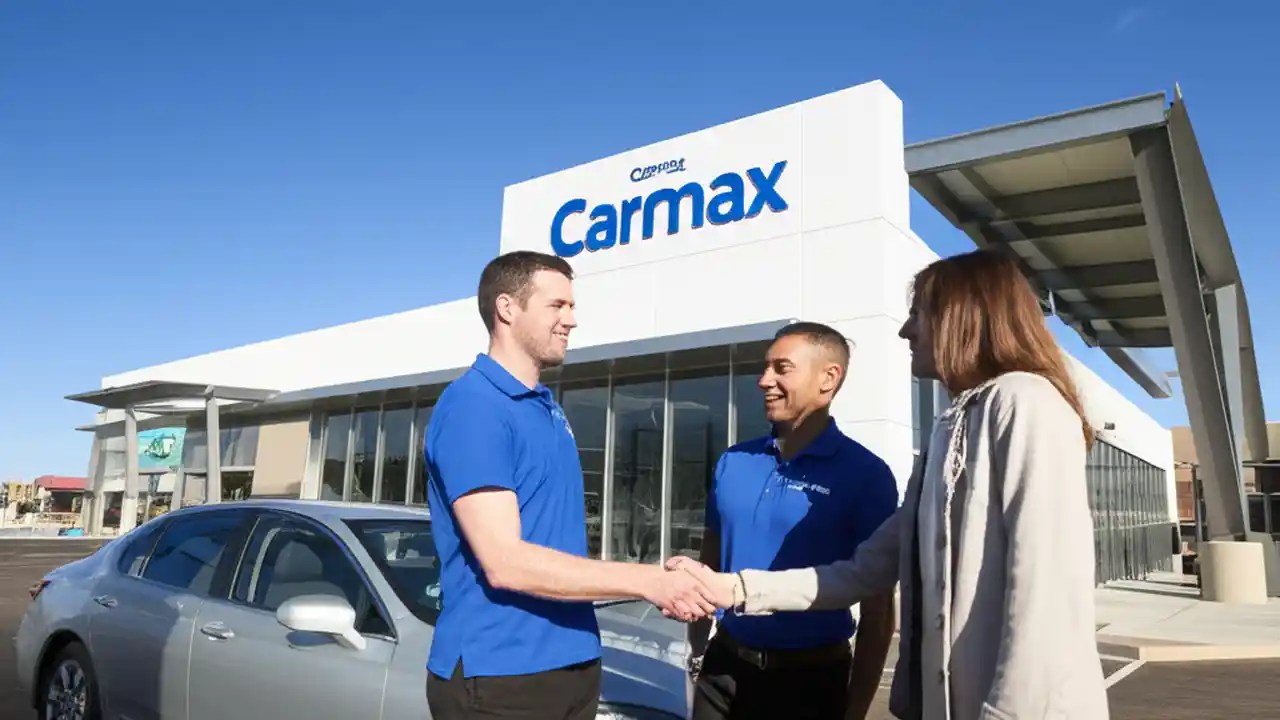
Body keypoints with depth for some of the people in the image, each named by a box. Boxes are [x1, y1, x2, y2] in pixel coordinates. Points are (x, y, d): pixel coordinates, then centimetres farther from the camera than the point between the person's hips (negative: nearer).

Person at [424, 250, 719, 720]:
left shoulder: (548, 408, 11)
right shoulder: (471, 406, -16)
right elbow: (505, 562, -23)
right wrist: (646, 580, -21)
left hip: (571, 662, 8)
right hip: (497, 673, -8)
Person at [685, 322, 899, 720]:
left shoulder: (865, 474, -11)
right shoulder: (732, 462, 1)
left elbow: (878, 607, -8)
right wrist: (697, 655, 5)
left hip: (811, 677, -3)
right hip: (724, 666, 3)